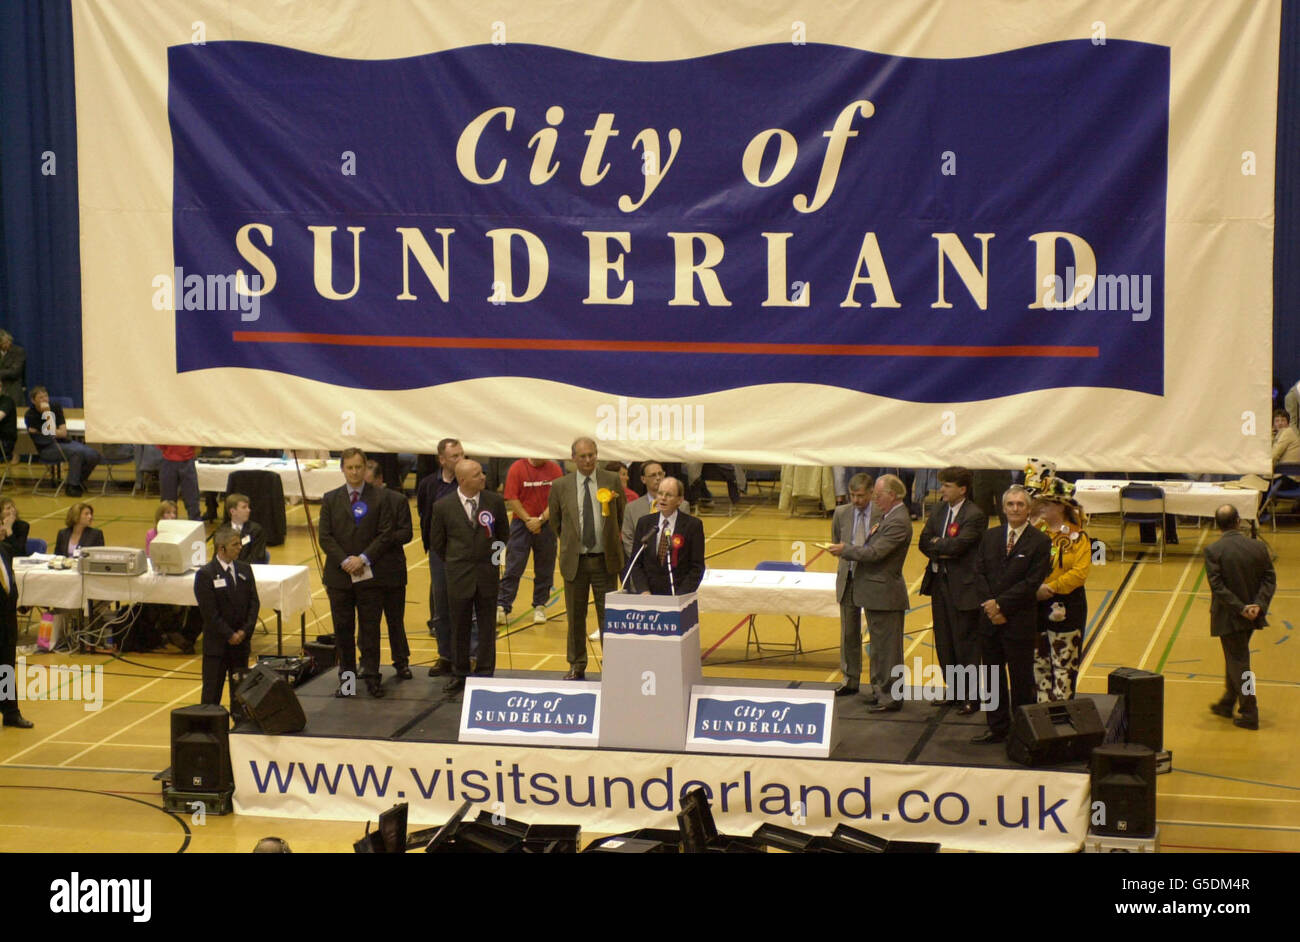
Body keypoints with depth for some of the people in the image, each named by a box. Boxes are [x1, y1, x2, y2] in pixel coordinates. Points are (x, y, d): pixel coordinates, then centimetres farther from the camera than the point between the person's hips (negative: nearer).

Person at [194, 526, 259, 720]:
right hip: (217, 643, -5)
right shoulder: (205, 574, -10)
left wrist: (245, 631, -7)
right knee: (212, 690, 1)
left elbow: (254, 602, 5)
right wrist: (230, 635, -15)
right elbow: (209, 611, -13)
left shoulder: (245, 569, 7)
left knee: (240, 686, 10)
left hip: (241, 640, 5)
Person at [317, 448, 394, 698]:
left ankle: (372, 677, 7)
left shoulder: (379, 498, 1)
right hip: (338, 574, 2)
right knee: (342, 629, 6)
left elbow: (386, 534, -4)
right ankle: (346, 676, 13)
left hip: (369, 574, -2)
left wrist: (363, 559, -14)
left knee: (370, 628, 2)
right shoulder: (331, 499, 6)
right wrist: (344, 561, -12)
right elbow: (325, 536, 1)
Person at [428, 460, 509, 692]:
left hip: (488, 574, 1)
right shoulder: (443, 506, -6)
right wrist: (454, 563, 9)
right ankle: (459, 674, 19)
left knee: (487, 627, 8)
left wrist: (493, 558, 11)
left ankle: (485, 673, 17)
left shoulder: (495, 501, -3)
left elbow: (503, 534, 12)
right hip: (459, 576, -1)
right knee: (459, 628, 8)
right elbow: (436, 542, 6)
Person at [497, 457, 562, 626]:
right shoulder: (517, 468, -3)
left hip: (546, 525, 2)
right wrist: (528, 520, -12)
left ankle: (540, 607, 17)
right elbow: (511, 499, -7)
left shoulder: (555, 470, 1)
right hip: (521, 523, -2)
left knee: (544, 569, 7)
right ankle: (502, 607, -3)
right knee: (513, 568, -4)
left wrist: (540, 520, -12)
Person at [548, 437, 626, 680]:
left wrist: (616, 539, 9)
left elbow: (624, 515, 11)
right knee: (575, 617, 8)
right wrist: (568, 543, 11)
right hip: (574, 560, 1)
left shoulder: (612, 482, 0)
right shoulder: (560, 486, 1)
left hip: (605, 559, -1)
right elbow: (555, 520, 14)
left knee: (608, 615, 2)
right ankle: (577, 665, 19)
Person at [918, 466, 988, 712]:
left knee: (966, 644, 0)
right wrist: (943, 551, -15)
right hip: (939, 582, 7)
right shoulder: (940, 510, 8)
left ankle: (971, 698, 8)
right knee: (944, 642, 14)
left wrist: (936, 544, -7)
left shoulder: (975, 515, -15)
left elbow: (957, 545, -24)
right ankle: (953, 690, 27)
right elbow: (924, 542, 3)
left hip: (963, 587, -7)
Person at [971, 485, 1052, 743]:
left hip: (1020, 622, -5)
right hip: (989, 619, 5)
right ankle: (997, 728, 22)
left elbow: (1032, 583, -13)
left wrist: (1001, 604, -15)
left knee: (1021, 679, 2)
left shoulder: (1039, 542, -7)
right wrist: (989, 605, -9)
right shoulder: (990, 537, 10)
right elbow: (979, 572, 5)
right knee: (993, 676, 12)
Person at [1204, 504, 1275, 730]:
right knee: (1235, 659, 23)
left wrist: (1240, 608, -16)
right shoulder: (1258, 547, -4)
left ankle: (1250, 715, 6)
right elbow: (1270, 579, -5)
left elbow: (1217, 587, -19)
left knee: (1239, 663, 4)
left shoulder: (1213, 551, -16)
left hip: (1228, 618, -5)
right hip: (1252, 617, 5)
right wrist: (1258, 605, -10)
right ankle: (1227, 703, 37)